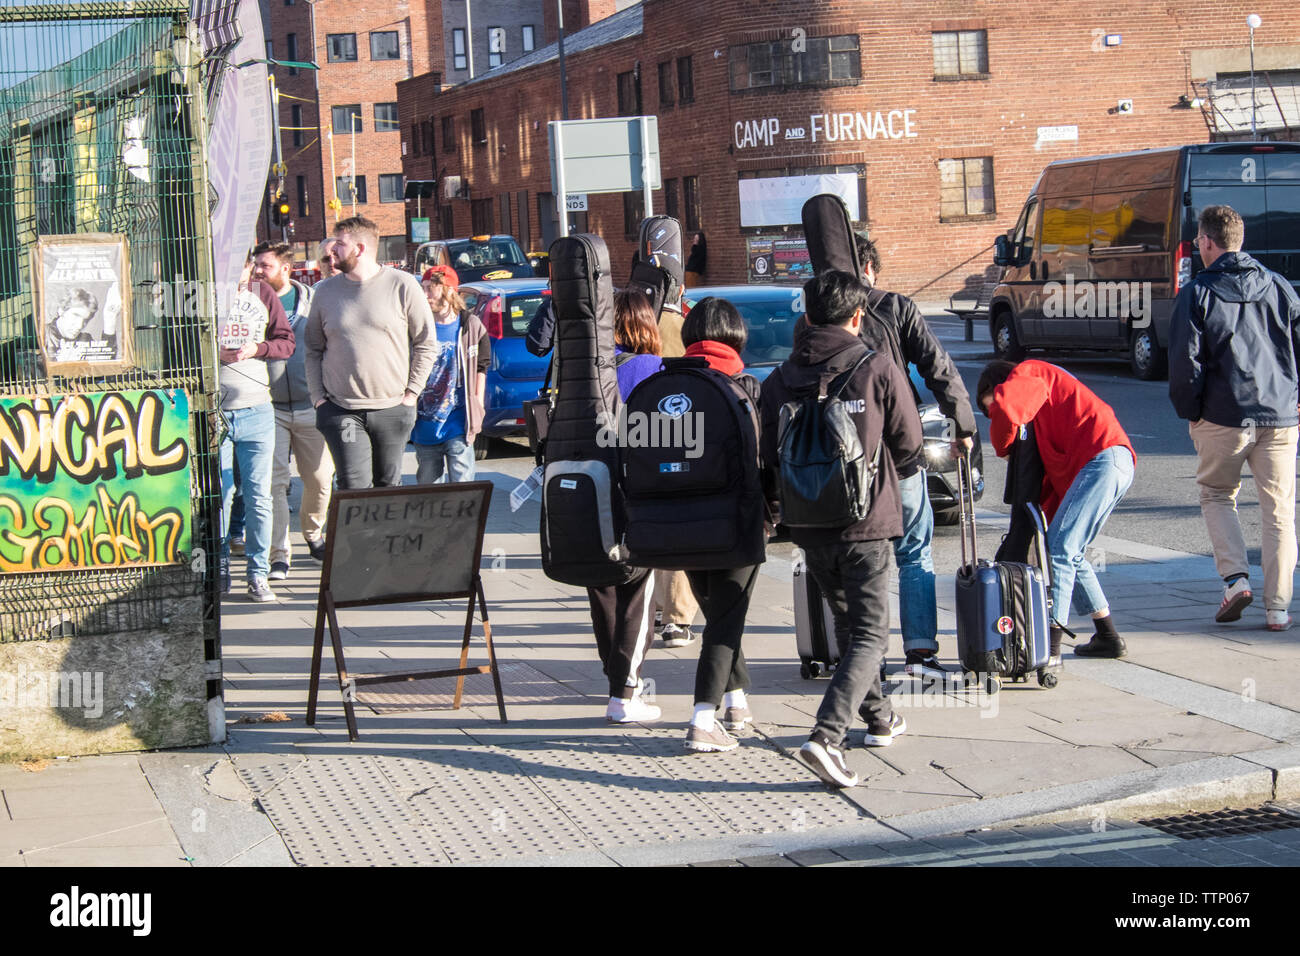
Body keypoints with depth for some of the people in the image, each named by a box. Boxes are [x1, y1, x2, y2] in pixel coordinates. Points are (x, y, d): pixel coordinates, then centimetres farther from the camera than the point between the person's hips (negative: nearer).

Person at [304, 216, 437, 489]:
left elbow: (426, 343, 3)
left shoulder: (403, 285, -1)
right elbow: (313, 349, 13)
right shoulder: (326, 291, 7)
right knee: (354, 487, -11)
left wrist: (411, 393, -3)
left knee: (389, 486, 8)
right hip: (341, 411, 1)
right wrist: (318, 397, 2)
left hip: (393, 408, -1)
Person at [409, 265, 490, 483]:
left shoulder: (470, 326, -1)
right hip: (425, 424, 2)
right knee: (427, 484, 11)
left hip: (458, 423, -2)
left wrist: (477, 408, 3)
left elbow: (481, 367, 8)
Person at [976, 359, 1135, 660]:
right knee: (1069, 554, 18)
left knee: (1059, 549, -15)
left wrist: (1003, 447, 2)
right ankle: (1108, 637, 23)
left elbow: (1005, 407, -18)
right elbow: (1050, 471, 27)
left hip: (1103, 458, -10)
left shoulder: (1029, 373, 6)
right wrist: (1042, 518, 17)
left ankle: (1050, 649, -21)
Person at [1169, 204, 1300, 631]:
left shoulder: (1196, 294, -4)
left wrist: (1190, 412, 5)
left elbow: (1185, 362, -8)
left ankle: (1235, 577, -1)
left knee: (1217, 496, 17)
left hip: (1223, 418, -3)